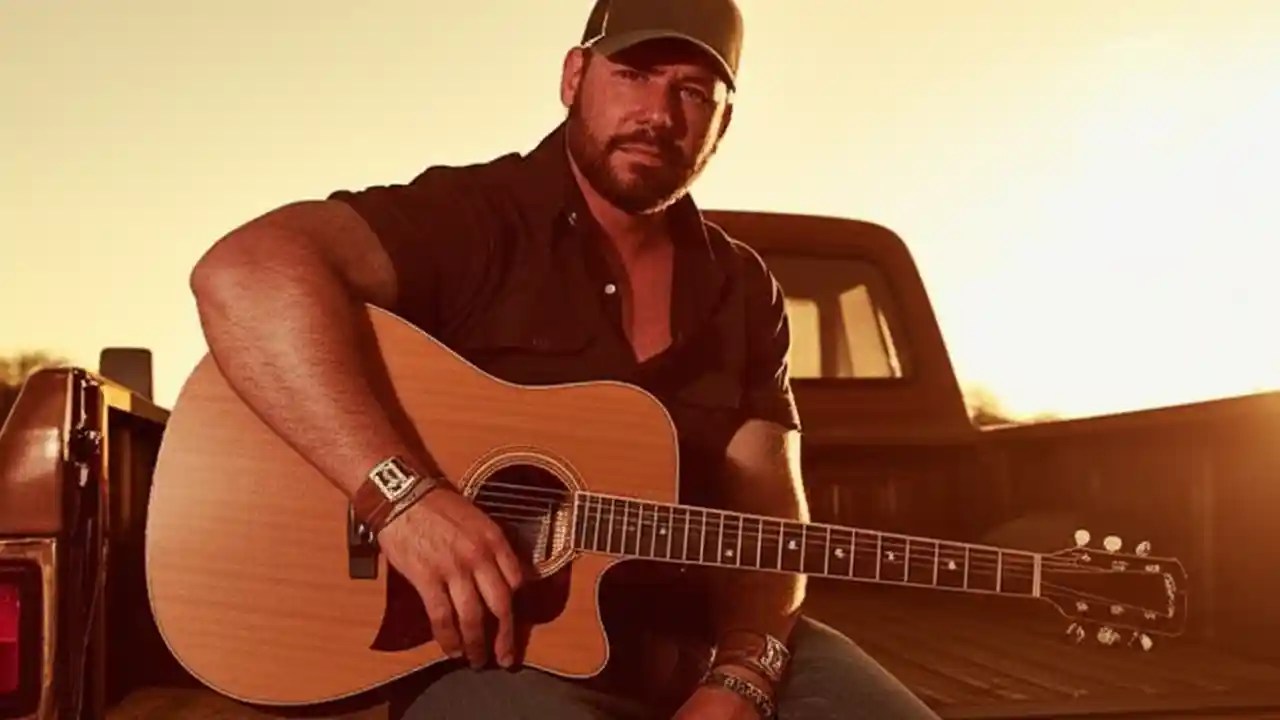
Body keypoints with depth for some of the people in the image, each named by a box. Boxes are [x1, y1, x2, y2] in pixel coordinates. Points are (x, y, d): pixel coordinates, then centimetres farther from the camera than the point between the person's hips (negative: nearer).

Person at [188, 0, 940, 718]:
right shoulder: (470, 218, -10)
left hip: (695, 637, 6)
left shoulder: (744, 292, 8)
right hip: (483, 641, -5)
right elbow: (244, 275, -25)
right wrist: (404, 496, -34)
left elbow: (766, 509, 2)